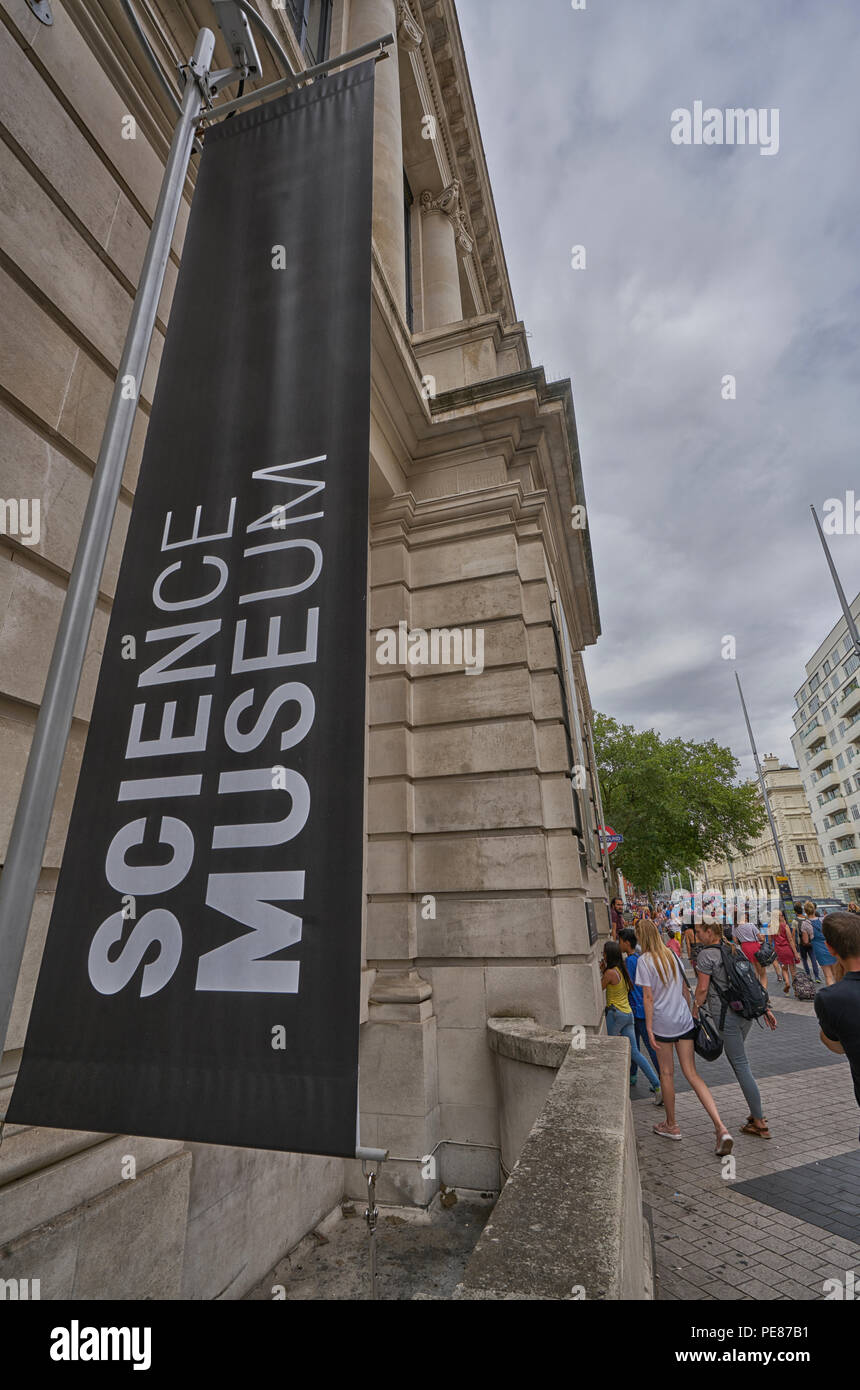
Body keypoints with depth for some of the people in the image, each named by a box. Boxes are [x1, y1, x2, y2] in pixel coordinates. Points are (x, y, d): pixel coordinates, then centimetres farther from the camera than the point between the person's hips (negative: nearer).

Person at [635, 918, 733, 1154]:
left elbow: (648, 997, -14)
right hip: (684, 1021, 6)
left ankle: (671, 1125, 26)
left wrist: (649, 1028, -9)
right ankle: (721, 1128, -3)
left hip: (663, 1023, -5)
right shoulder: (672, 955, 6)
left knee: (666, 1073, 12)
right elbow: (685, 990, 12)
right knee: (692, 1074, 9)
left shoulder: (645, 960, -13)